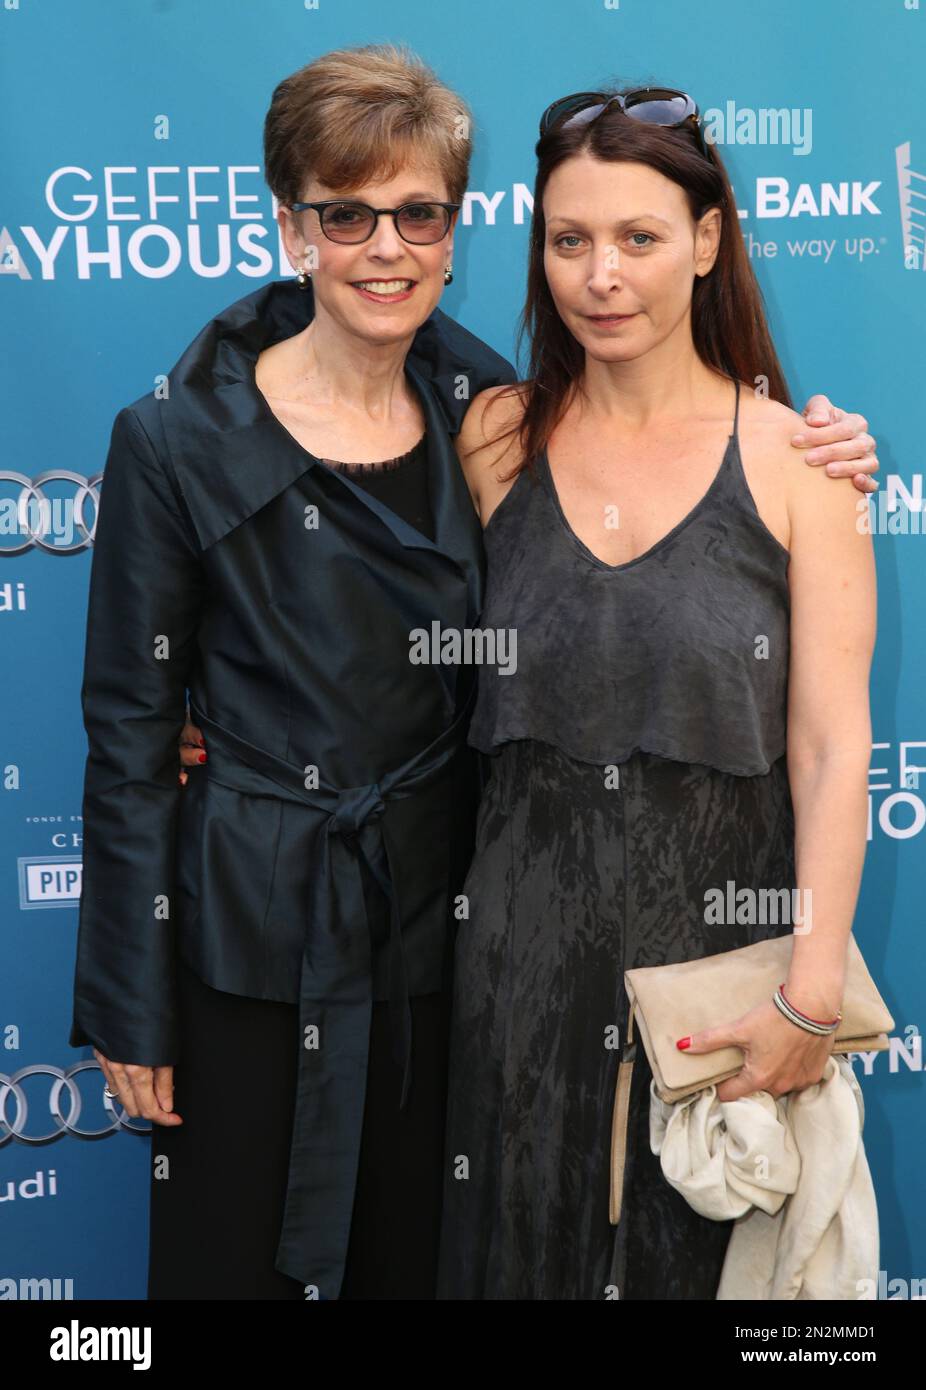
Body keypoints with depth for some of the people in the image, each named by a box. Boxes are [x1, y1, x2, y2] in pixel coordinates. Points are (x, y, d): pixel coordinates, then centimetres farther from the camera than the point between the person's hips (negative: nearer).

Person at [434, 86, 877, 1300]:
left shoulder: (793, 458, -7)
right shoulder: (494, 438, 1)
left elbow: (832, 746, -10)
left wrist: (812, 991, -16)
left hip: (718, 928, -2)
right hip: (523, 935, 2)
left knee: (694, 1243, 15)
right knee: (523, 1233, 16)